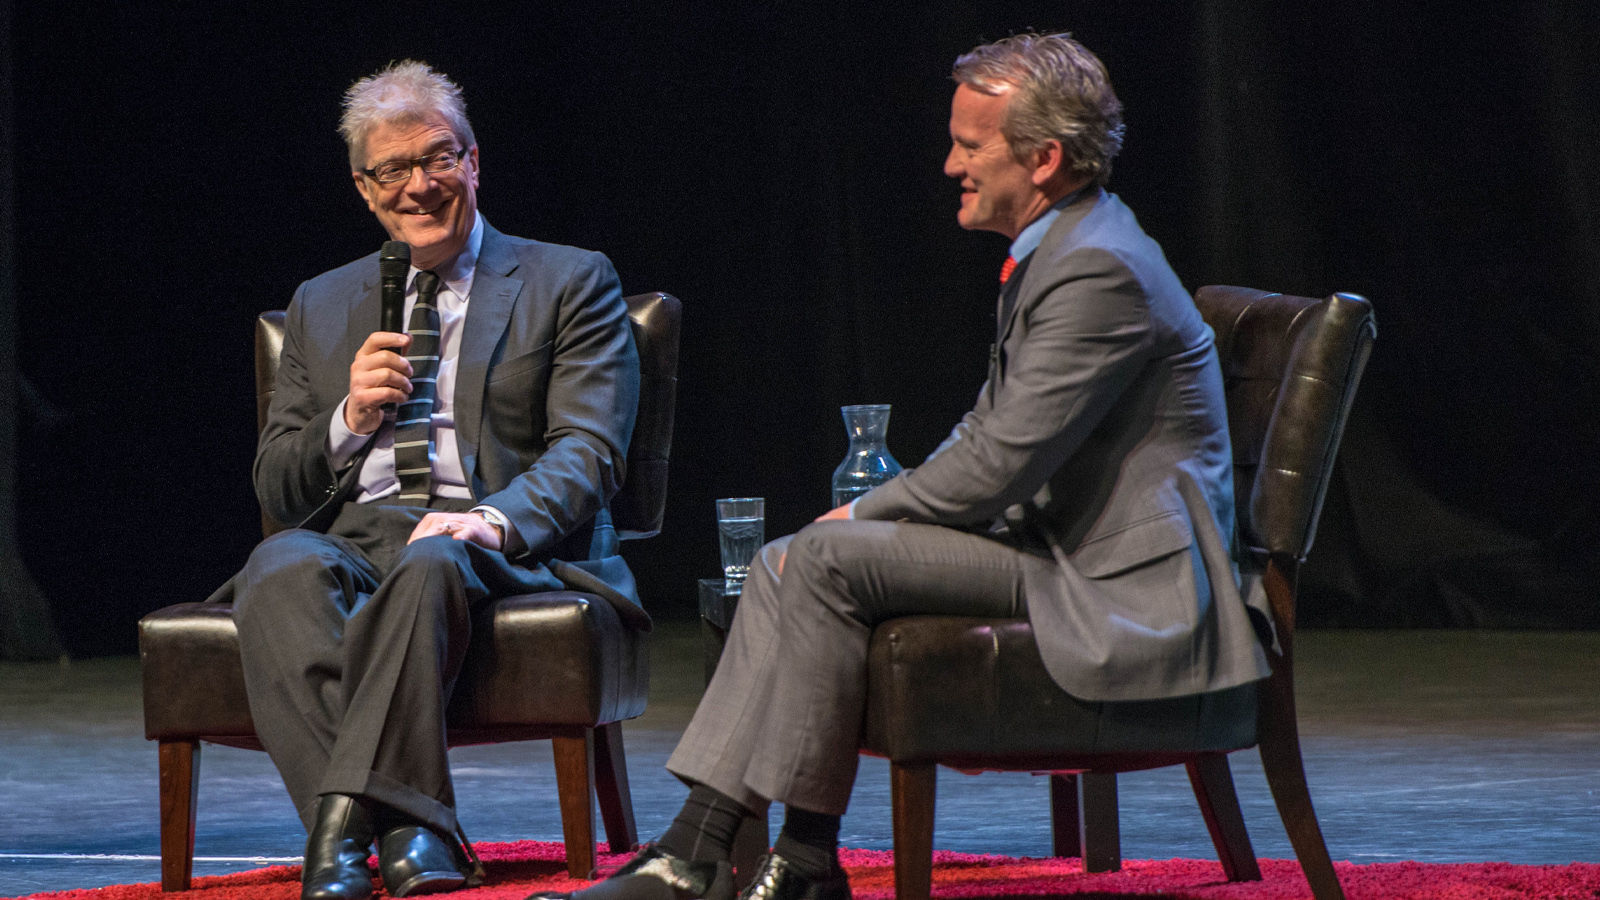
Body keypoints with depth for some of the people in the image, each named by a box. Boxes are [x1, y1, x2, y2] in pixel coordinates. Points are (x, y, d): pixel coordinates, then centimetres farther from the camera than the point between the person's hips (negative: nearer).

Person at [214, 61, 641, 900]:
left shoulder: (571, 284, 13)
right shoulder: (323, 305, 24)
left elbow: (587, 450, -1)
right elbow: (276, 489, 20)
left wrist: (494, 517, -22)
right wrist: (350, 418, -2)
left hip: (502, 547, -3)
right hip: (351, 534, 3)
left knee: (432, 562, -39)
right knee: (281, 571, -33)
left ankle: (345, 819, -45)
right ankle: (407, 827, -45)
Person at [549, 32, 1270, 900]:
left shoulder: (1101, 272, -19)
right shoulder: (1056, 250, 15)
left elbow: (1000, 464, -21)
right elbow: (986, 428, 21)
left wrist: (862, 516, -8)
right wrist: (878, 511, 5)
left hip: (1111, 584, -10)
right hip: (1052, 537, 10)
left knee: (827, 561, -21)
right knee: (783, 563, 1)